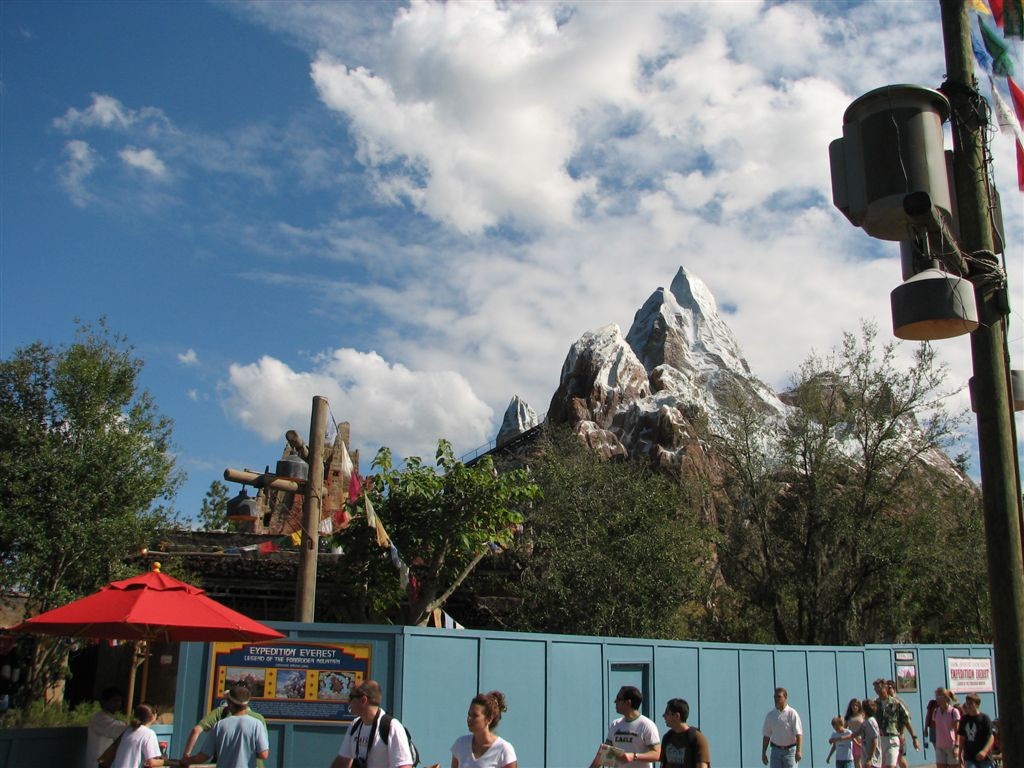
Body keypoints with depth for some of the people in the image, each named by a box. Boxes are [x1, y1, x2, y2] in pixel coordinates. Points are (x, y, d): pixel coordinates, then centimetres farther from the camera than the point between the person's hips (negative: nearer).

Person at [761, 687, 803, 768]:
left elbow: (799, 734, -13)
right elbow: (766, 735, 8)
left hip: (790, 750, -3)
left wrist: (798, 751, -23)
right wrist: (763, 753, 5)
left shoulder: (792, 713, -7)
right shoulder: (770, 715, 4)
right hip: (776, 750, 3)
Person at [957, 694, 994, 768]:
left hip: (984, 757, -3)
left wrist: (984, 751, -26)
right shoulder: (964, 719, 7)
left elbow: (991, 737, -12)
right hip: (969, 758, 3)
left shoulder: (984, 718, -7)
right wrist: (960, 753, 13)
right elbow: (962, 737, 15)